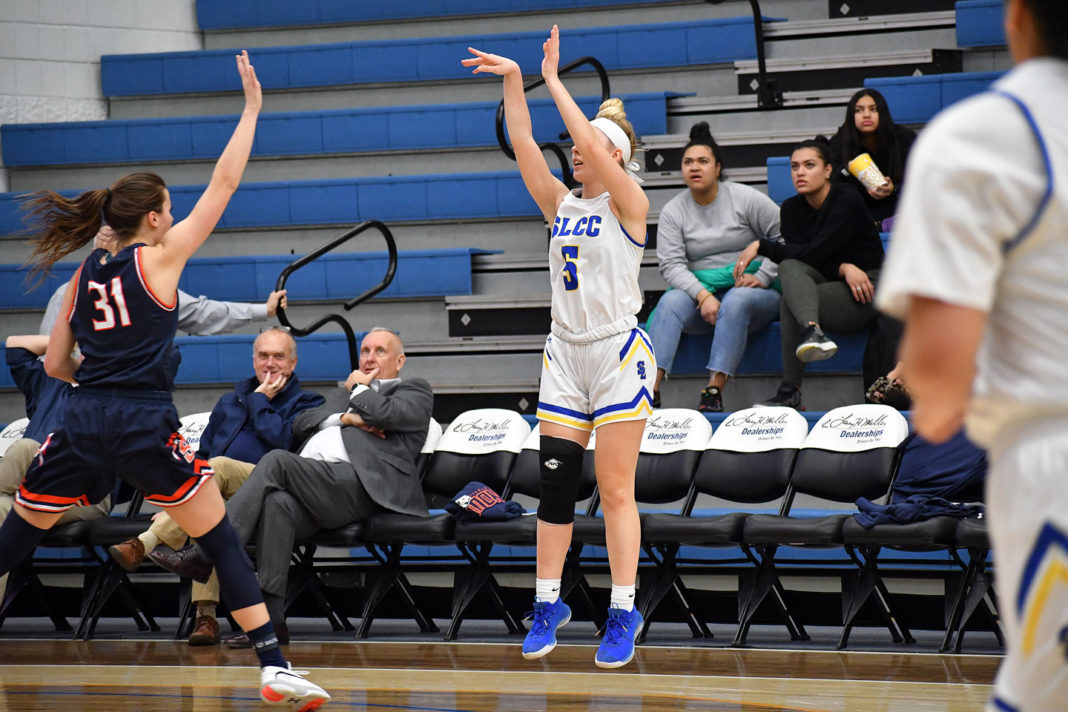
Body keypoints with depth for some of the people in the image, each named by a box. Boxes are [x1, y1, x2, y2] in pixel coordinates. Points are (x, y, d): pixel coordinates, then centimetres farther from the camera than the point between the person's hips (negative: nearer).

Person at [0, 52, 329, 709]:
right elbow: (223, 186, 3)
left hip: (83, 426, 4)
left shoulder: (84, 274, 14)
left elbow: (56, 365, 17)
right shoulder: (159, 256, 1)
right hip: (147, 426, -4)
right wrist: (252, 108, 10)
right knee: (224, 542, 1)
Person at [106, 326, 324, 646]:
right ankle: (205, 614, -44)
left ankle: (144, 544, -49)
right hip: (219, 495, 4)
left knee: (217, 467, -34)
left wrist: (261, 401, 3)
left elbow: (282, 442, -8)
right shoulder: (230, 401, 29)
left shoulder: (306, 403, 13)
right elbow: (201, 454, 25)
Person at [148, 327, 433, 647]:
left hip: (358, 486, -5)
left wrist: (358, 389, 14)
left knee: (277, 460, -28)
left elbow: (385, 414, -5)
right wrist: (344, 417, 5)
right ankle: (271, 618, -35)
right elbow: (300, 425, 21)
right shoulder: (347, 390, 39)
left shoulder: (415, 391, 19)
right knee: (277, 503, -32)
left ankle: (205, 551, -31)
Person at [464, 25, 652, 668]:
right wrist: (513, 80, -5)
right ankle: (548, 604, 13)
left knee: (615, 490, -4)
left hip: (619, 355, -6)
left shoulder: (628, 205, -6)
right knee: (556, 483, 4)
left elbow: (593, 144, -20)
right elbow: (525, 146, 3)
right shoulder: (563, 205, 10)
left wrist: (554, 79, -17)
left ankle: (623, 614, 1)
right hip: (566, 352, 6)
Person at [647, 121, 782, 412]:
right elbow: (672, 264, -5)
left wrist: (762, 277, -12)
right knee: (671, 301, -28)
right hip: (699, 291, 2)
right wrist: (702, 296, -21)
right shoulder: (673, 211, 6)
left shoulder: (745, 199, 0)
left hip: (751, 292, -2)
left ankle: (714, 391, -42)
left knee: (736, 301, -36)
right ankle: (650, 387, -43)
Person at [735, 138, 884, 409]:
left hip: (864, 295, -5)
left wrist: (760, 246, -15)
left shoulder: (847, 201, -12)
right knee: (789, 267, -28)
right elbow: (798, 258, -3)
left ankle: (790, 391, -44)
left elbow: (813, 254, -21)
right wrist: (843, 268, -21)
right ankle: (812, 331, -52)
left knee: (790, 301, -30)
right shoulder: (791, 209, 8)